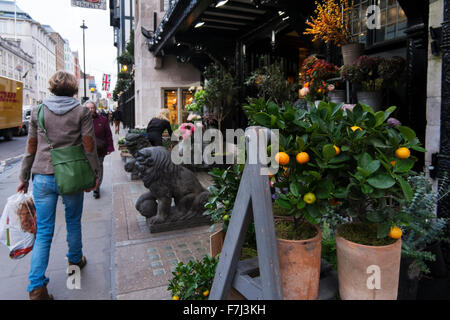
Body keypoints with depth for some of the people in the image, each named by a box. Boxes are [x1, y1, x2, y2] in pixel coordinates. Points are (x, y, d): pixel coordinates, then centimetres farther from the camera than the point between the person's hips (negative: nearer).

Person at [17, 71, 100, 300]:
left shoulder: (38, 111, 4)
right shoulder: (81, 112, -3)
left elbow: (31, 148, 8)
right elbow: (89, 147, -6)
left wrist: (24, 177, 16)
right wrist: (94, 174, 4)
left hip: (43, 177, 2)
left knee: (43, 231, 6)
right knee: (73, 222, 19)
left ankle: (36, 286, 3)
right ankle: (75, 260, 38)